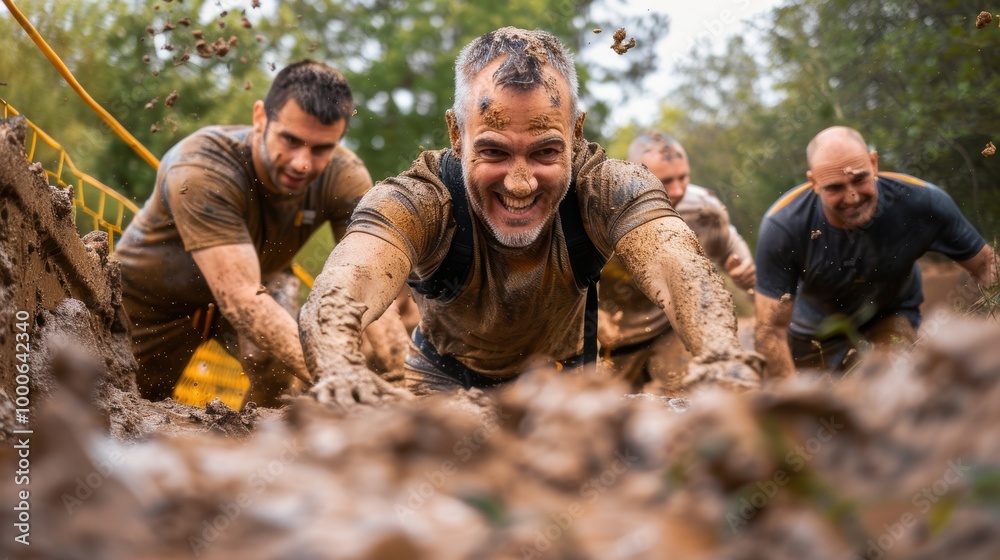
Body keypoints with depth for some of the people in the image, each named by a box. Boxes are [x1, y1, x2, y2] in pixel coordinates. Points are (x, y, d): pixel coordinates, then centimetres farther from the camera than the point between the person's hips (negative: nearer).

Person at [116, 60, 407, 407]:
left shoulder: (345, 178, -28)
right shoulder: (201, 170, -40)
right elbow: (242, 299, -49)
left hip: (257, 278, 2)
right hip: (153, 296, -2)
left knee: (273, 359, -26)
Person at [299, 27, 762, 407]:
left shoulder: (608, 191, -28)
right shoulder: (418, 201, -32)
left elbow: (683, 271, -46)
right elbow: (334, 297, -51)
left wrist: (721, 357, -70)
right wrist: (340, 372, -76)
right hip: (445, 383, -2)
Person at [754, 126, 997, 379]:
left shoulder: (922, 202, -29)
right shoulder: (782, 225, -33)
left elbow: (985, 265, -15)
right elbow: (771, 329, -29)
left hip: (890, 318, 0)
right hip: (814, 333, 0)